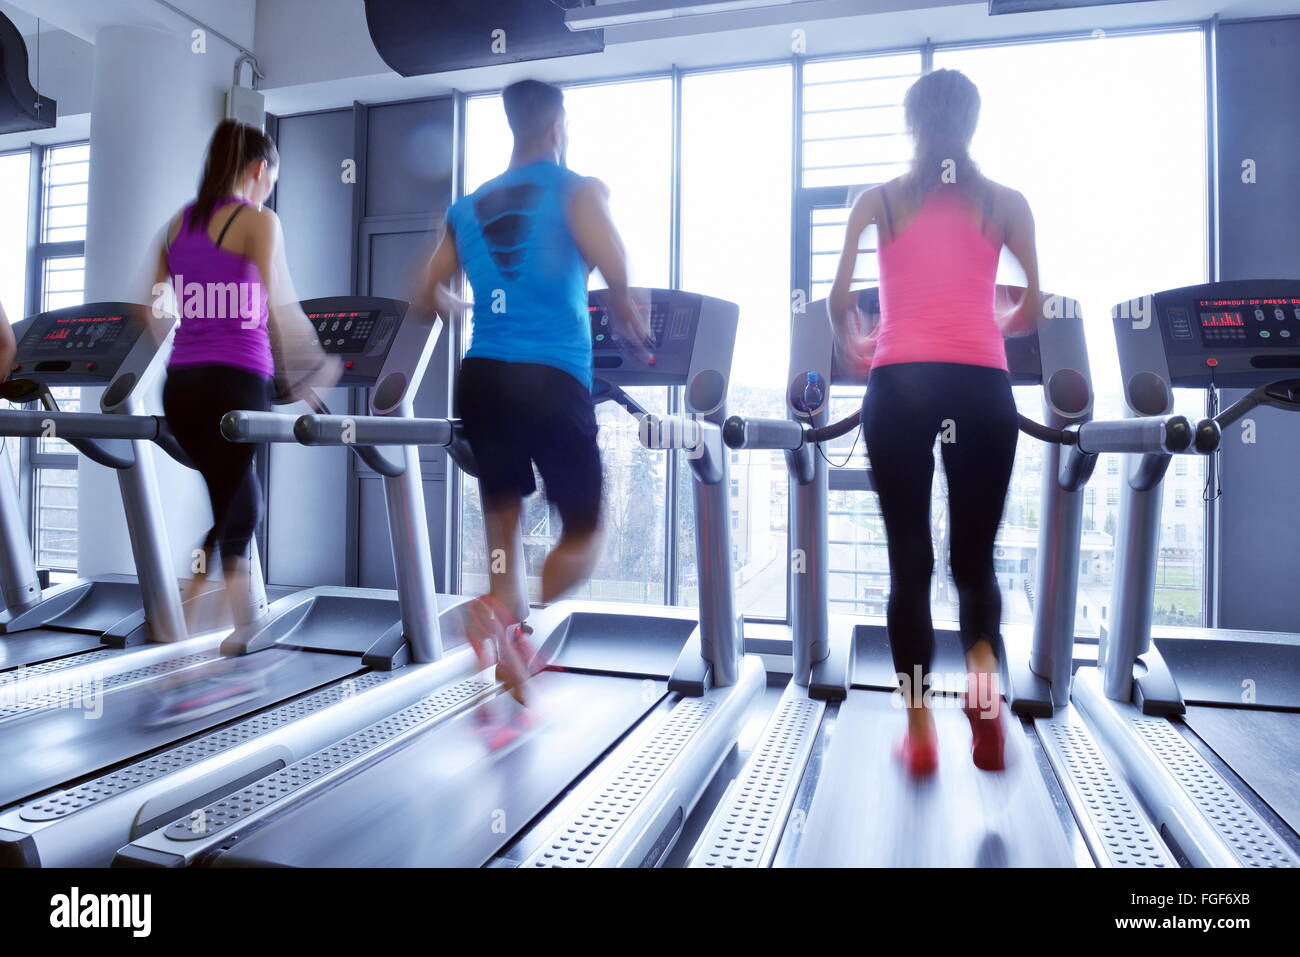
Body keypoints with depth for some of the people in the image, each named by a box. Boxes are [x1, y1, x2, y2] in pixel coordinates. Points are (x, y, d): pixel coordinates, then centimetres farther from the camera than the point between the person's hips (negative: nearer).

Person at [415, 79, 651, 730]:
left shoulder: (468, 207, 17)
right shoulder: (577, 191, 2)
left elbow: (428, 295, 19)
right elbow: (613, 269, -15)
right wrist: (629, 327, 4)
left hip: (482, 378, 5)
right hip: (551, 380, -5)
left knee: (503, 524, 13)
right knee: (582, 534, 6)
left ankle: (513, 682, 14)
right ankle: (510, 621, -19)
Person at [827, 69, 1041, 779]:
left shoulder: (878, 200, 10)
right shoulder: (1006, 203, 12)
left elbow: (839, 299, 2)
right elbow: (1033, 309, 8)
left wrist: (853, 344, 22)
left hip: (898, 385, 0)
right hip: (981, 387, 1)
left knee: (908, 559, 6)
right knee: (975, 555, 13)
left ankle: (920, 732, 8)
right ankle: (984, 675, -14)